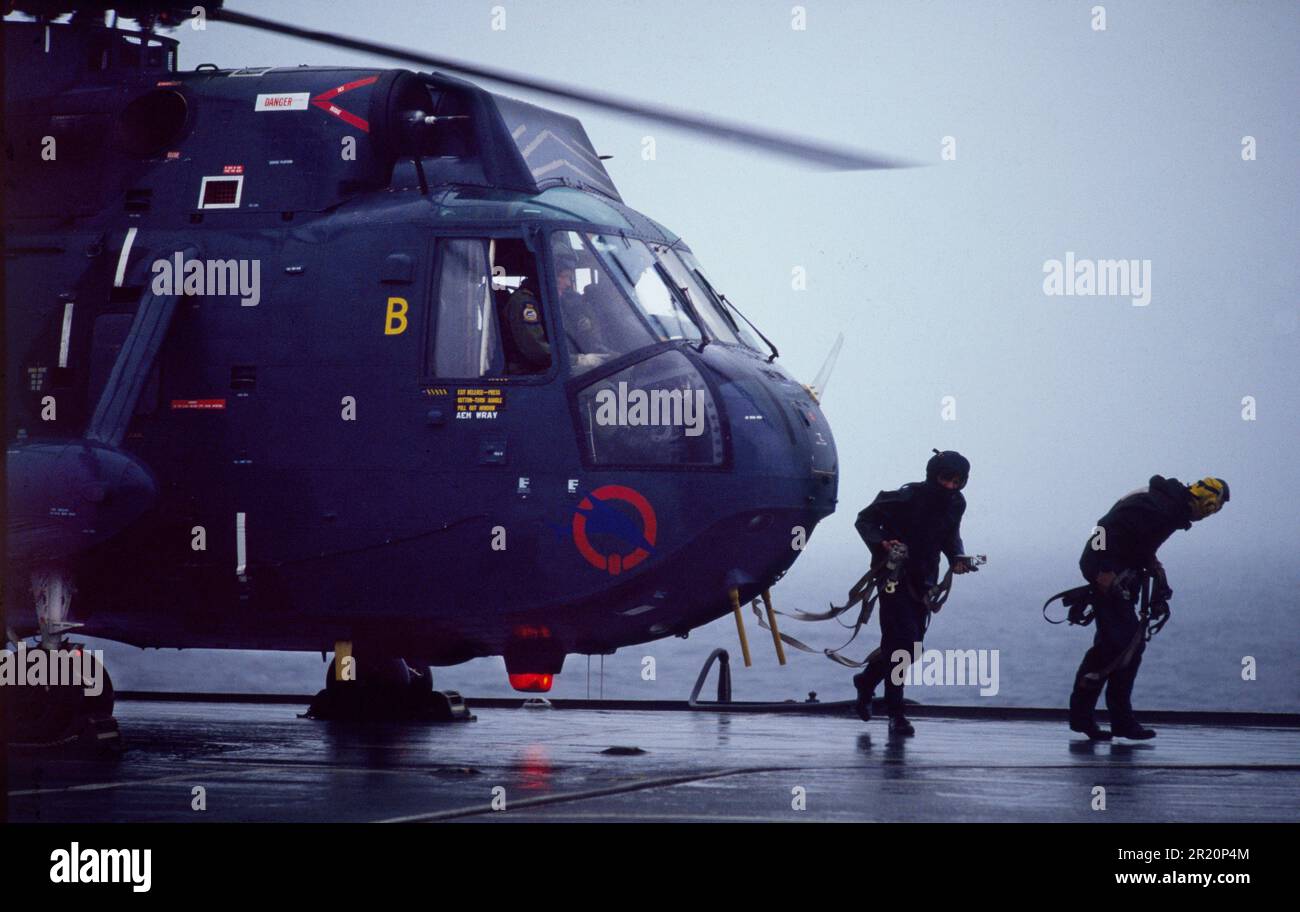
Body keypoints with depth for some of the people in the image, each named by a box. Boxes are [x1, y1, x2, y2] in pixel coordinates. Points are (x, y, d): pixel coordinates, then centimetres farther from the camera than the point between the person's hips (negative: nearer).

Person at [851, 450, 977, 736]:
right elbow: (865, 520, -12)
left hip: (923, 581, 7)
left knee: (911, 646, 10)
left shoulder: (956, 504, 0)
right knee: (903, 640, -16)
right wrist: (881, 543, -30)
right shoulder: (906, 498, -19)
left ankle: (866, 681, 37)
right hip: (894, 577, -7)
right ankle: (896, 714, -9)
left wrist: (957, 558, -4)